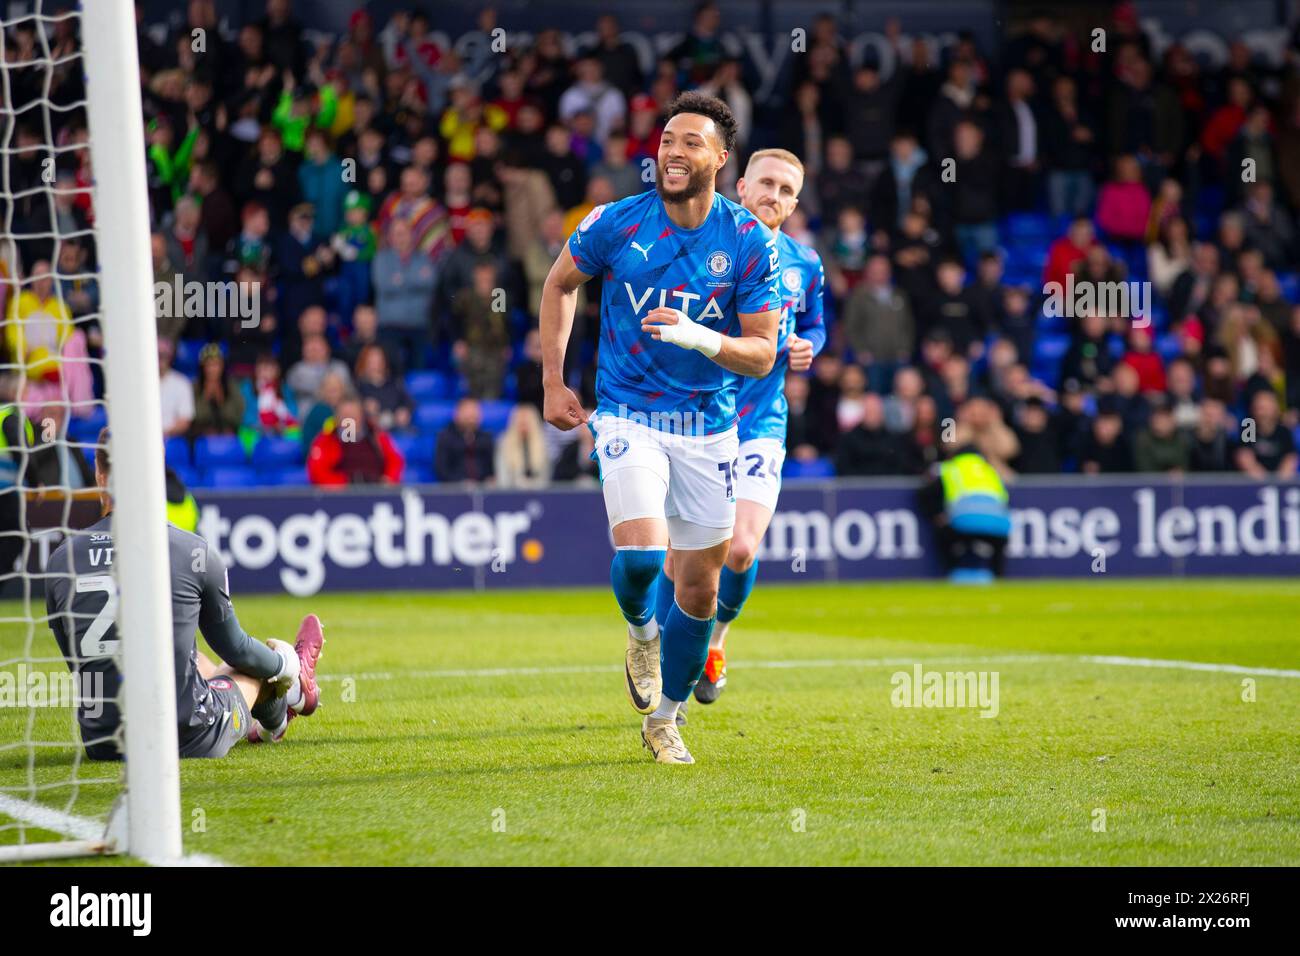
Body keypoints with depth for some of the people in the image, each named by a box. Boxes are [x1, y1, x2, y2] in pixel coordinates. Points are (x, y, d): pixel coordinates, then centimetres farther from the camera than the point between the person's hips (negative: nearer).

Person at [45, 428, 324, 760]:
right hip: (189, 742, -4)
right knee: (262, 661, 27)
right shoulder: (195, 552, -10)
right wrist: (283, 663, 30)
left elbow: (75, 660, 9)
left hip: (100, 744, 4)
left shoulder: (61, 560, -4)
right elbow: (233, 648, 6)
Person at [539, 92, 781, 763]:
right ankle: (641, 633, 12)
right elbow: (560, 284, 11)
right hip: (629, 415, -1)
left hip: (709, 425, 2)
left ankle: (663, 720, 25)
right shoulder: (615, 224, -8)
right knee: (639, 553, -23)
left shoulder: (750, 242, -8)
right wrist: (552, 381, 5)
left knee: (699, 587, 5)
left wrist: (696, 336, -26)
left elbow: (762, 354, -7)